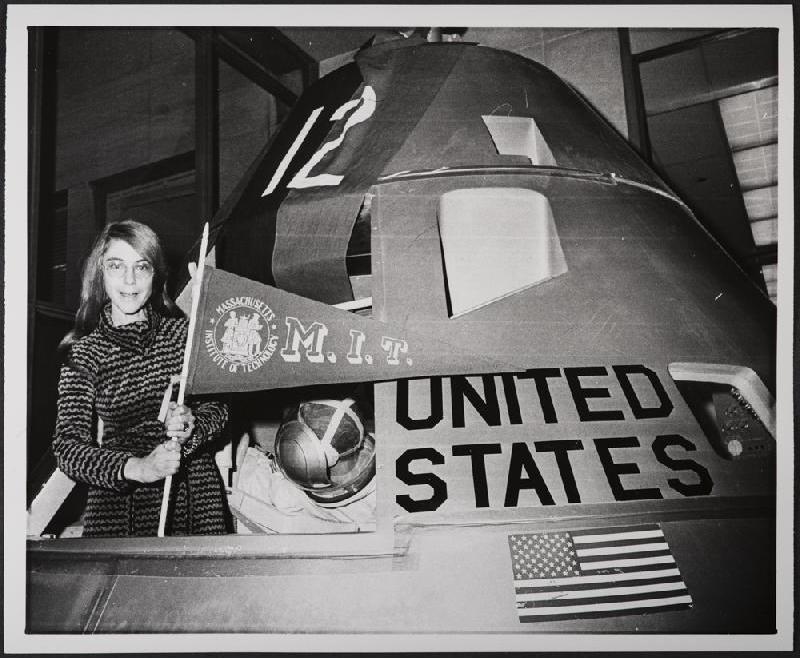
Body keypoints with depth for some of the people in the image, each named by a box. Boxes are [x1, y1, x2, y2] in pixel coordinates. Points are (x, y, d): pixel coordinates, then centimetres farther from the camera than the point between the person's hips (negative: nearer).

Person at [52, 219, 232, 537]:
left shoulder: (183, 331, -1)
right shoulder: (83, 352, -3)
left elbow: (217, 408, 1)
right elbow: (67, 448, -11)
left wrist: (191, 426, -22)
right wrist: (139, 468, -26)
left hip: (196, 493, 1)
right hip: (120, 497, 0)